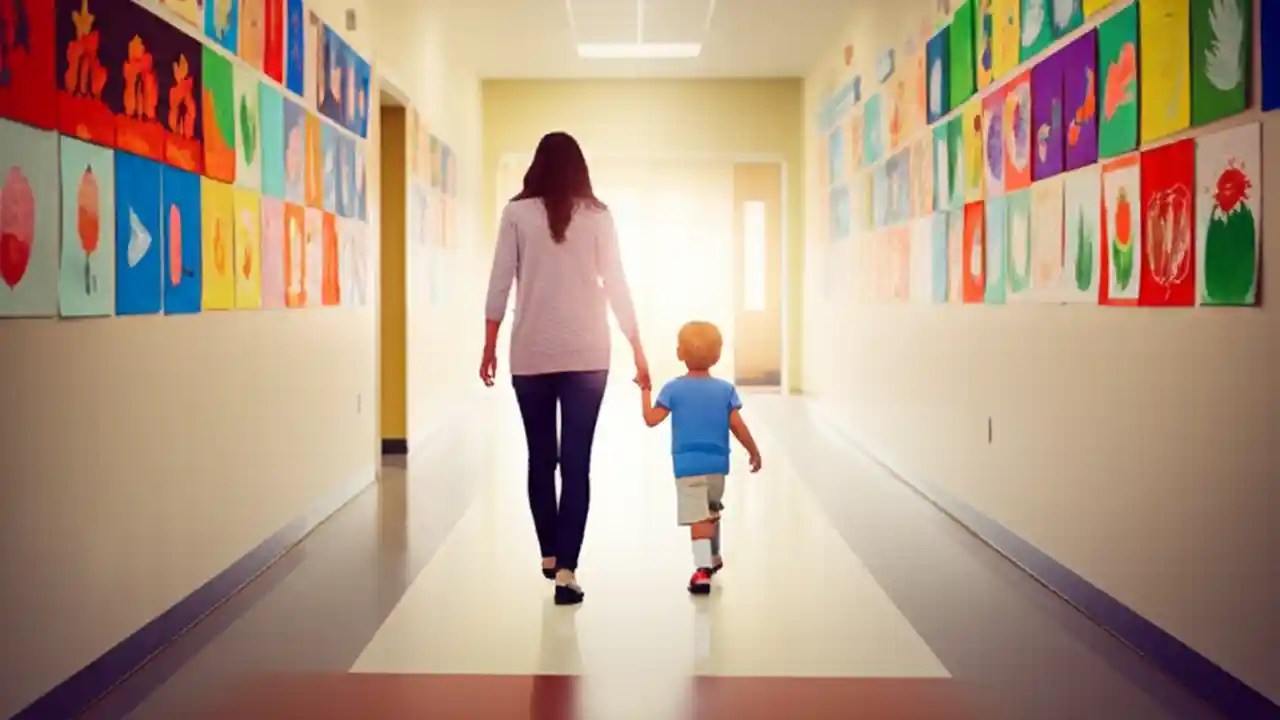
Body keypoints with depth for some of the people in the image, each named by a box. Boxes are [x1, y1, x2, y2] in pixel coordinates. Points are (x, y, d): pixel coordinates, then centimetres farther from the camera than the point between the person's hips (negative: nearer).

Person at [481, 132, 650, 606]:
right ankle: (566, 569, -8)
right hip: (586, 355, 0)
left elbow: (500, 283, -1)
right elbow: (616, 287, 1)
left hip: (531, 355, 1)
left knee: (541, 457, 14)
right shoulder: (597, 216, 1)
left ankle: (549, 556, 27)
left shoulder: (517, 213, 0)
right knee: (576, 462, 0)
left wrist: (489, 346, 7)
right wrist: (638, 351, 6)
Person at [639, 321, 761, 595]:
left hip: (688, 465, -3)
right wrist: (754, 451, 11)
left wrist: (645, 390, 7)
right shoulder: (726, 389, 0)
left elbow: (651, 419, -6)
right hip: (717, 463, 4)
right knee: (712, 510, 27)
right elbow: (737, 426, -2)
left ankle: (703, 569, -24)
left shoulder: (674, 389, -5)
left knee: (699, 518, -11)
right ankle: (713, 557, 44)